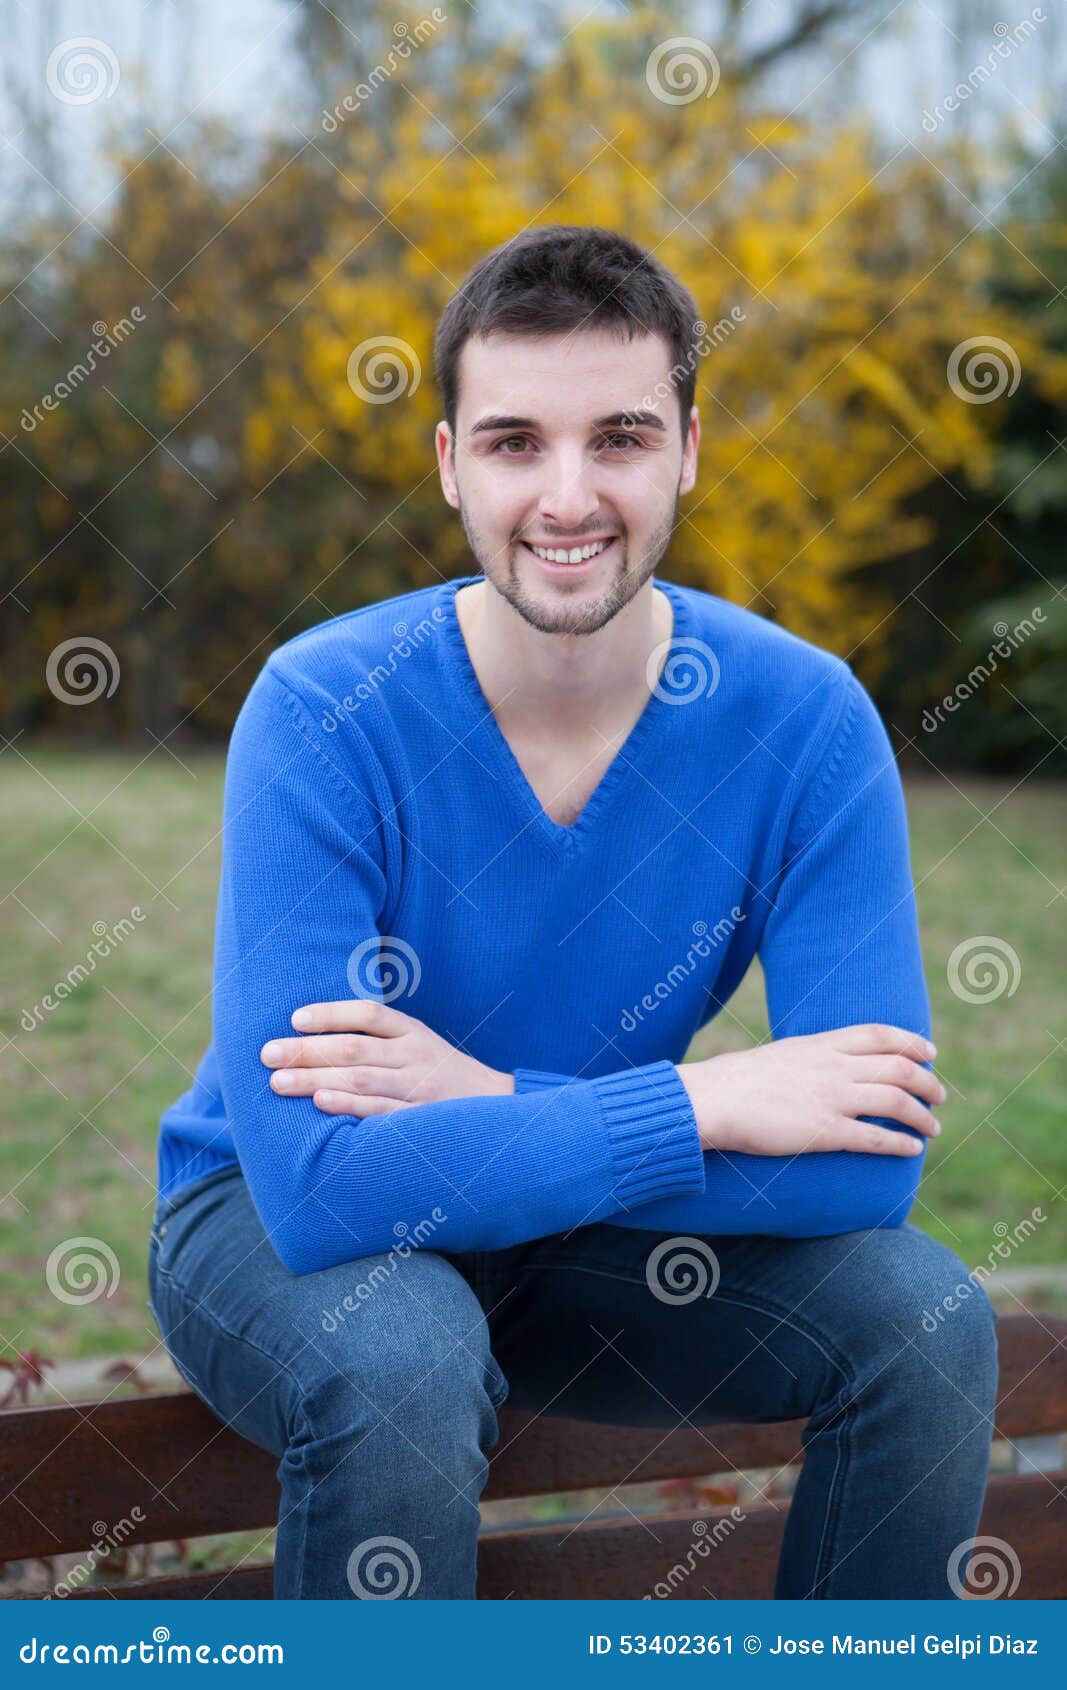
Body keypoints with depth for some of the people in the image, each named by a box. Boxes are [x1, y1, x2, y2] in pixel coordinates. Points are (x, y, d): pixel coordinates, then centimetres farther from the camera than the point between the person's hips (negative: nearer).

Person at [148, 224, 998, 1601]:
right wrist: (703, 1101, -30)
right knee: (399, 1357, -35)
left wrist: (489, 1105, -28)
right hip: (274, 1229, -3)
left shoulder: (807, 722, -17)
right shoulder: (323, 713, -25)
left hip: (588, 1230, 3)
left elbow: (866, 1164, -22)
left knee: (923, 1319, -19)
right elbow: (317, 1185, -34)